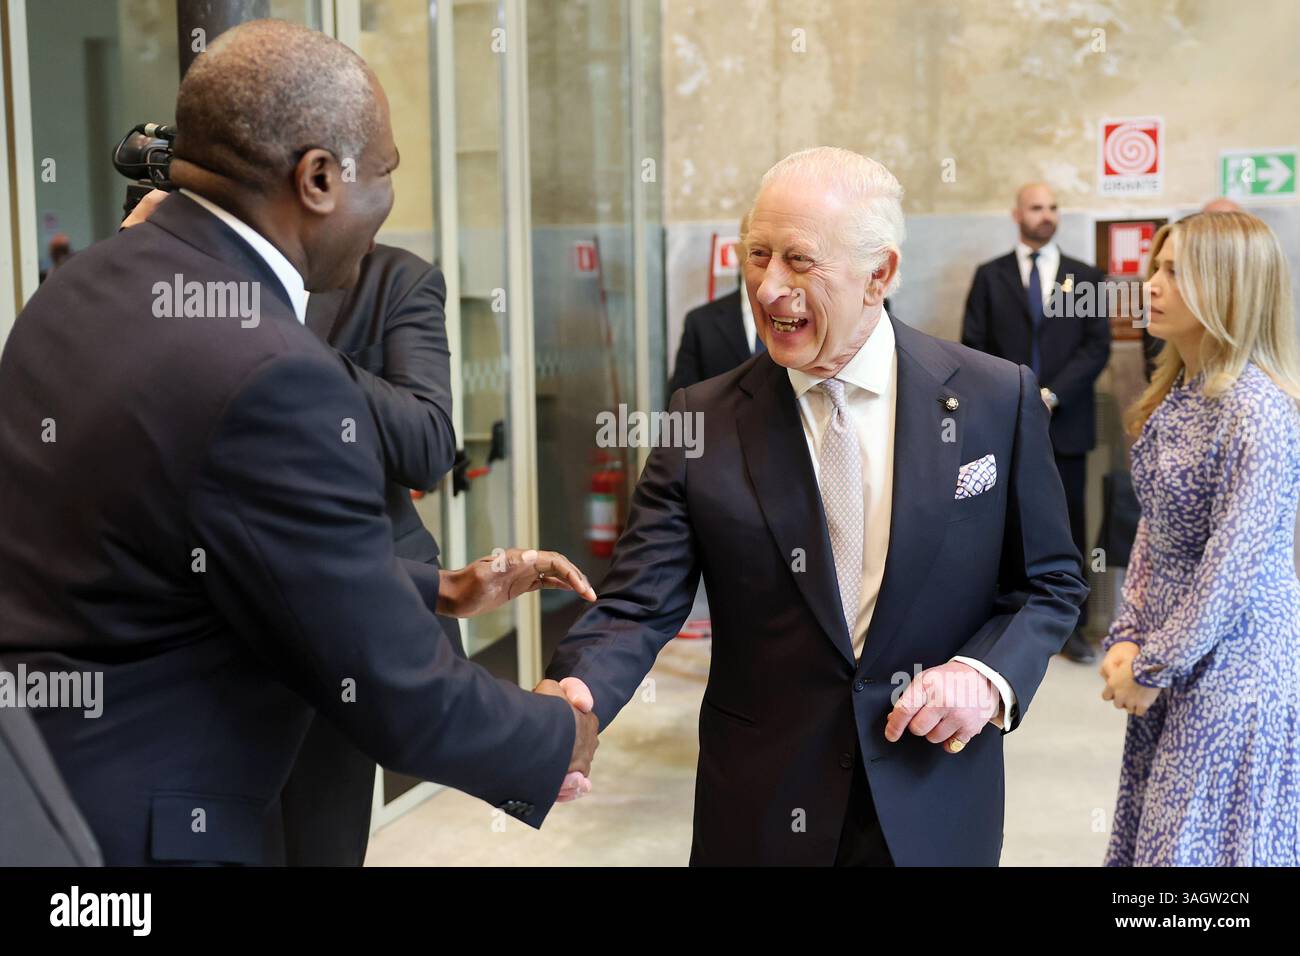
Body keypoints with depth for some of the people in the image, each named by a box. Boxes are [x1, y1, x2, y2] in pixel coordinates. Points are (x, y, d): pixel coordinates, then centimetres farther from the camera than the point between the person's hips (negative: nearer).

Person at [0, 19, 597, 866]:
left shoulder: (92, 281, 1)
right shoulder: (271, 378, -26)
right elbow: (396, 700, -19)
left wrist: (439, 590, 14)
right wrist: (559, 735, -1)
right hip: (130, 824, -8)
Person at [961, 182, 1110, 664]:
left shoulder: (1086, 276, 8)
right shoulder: (990, 275, 7)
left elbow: (1097, 347, 0)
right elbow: (974, 347, 2)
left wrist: (1050, 395, -11)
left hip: (1065, 421, 1)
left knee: (1069, 526, 4)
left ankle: (1071, 625, 11)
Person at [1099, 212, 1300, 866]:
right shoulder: (1174, 394, 6)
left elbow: (1233, 566, -22)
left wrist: (1151, 667, -14)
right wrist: (1128, 637, 0)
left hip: (1235, 662, -8)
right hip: (1172, 648, 8)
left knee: (1205, 842, 4)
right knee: (1153, 832, 16)